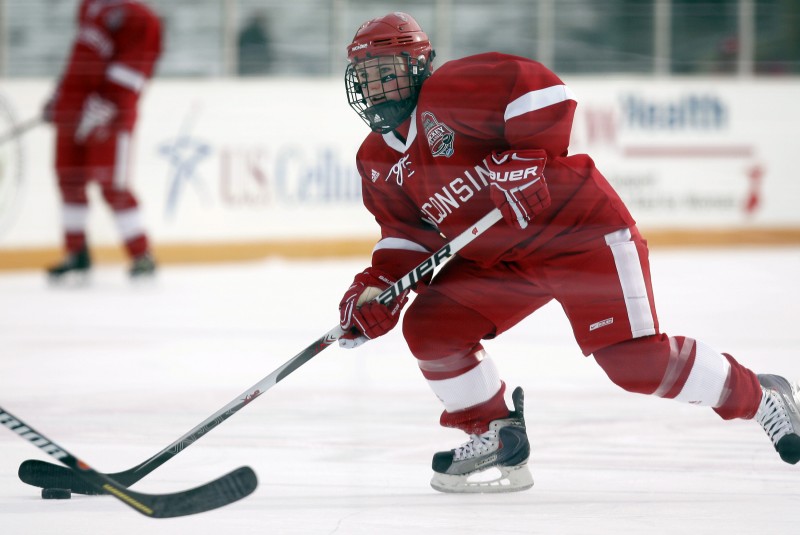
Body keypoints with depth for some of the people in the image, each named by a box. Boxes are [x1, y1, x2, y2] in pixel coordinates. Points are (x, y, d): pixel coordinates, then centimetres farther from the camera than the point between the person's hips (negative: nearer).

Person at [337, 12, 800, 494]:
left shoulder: (452, 91, -17)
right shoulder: (380, 163, 9)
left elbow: (544, 92, -25)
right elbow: (407, 232, 14)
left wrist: (528, 157, -30)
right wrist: (377, 286, -2)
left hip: (580, 231, -8)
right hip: (499, 261, 8)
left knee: (635, 358, -14)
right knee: (429, 327, -7)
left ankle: (761, 398, 6)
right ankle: (496, 440, 8)